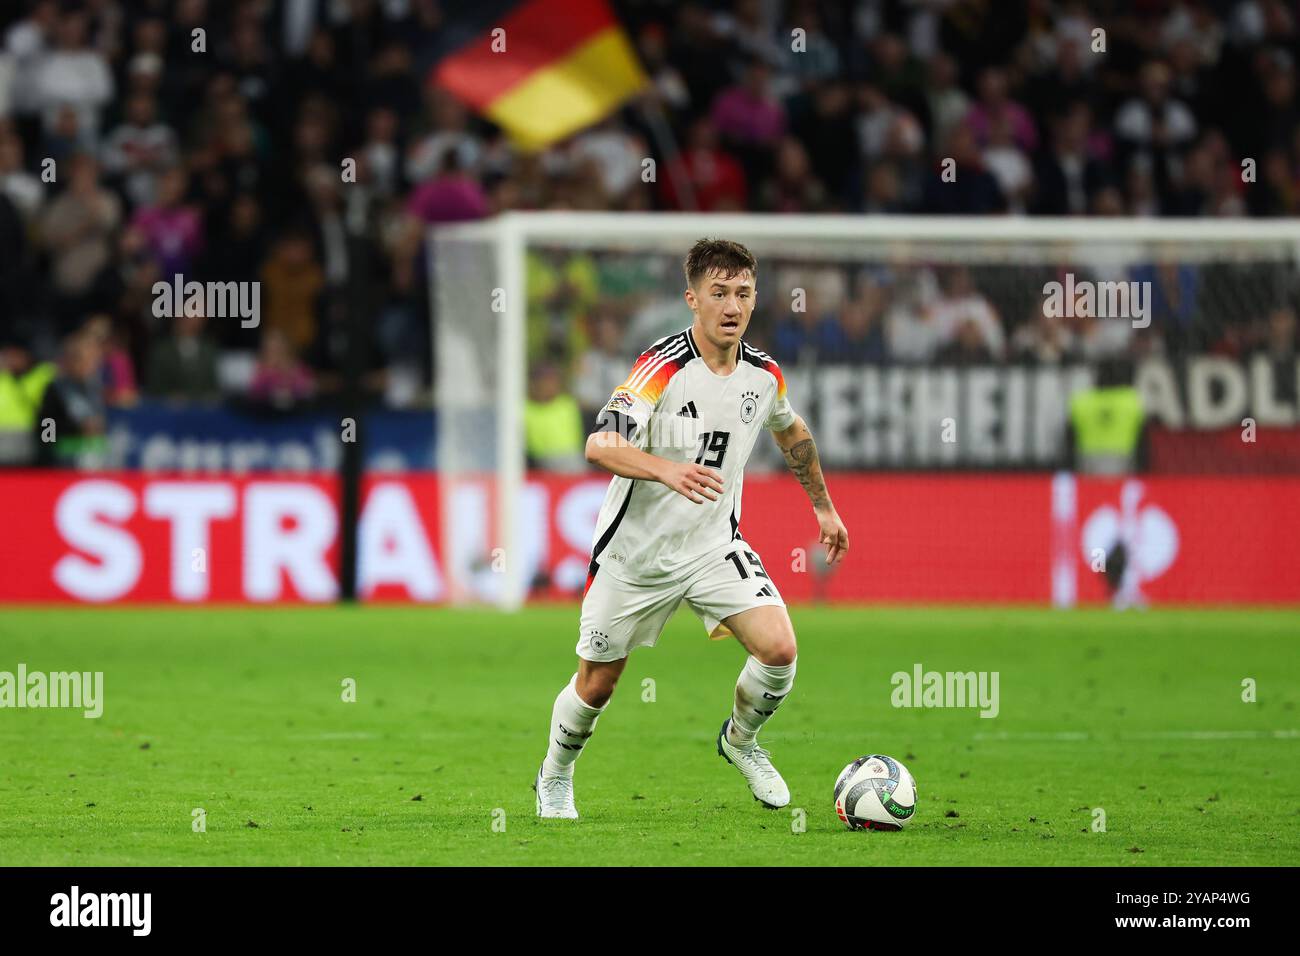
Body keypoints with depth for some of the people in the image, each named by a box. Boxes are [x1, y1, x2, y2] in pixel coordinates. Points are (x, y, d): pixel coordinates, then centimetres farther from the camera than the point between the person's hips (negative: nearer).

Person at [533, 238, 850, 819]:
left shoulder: (764, 374, -4)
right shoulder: (662, 368, -23)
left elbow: (792, 432, 20)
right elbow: (600, 445, -36)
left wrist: (824, 507, 25)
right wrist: (666, 470, -53)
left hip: (714, 545, 4)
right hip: (635, 551, -4)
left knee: (778, 649, -16)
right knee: (597, 684, 8)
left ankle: (740, 740, 15)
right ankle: (555, 778, 38)